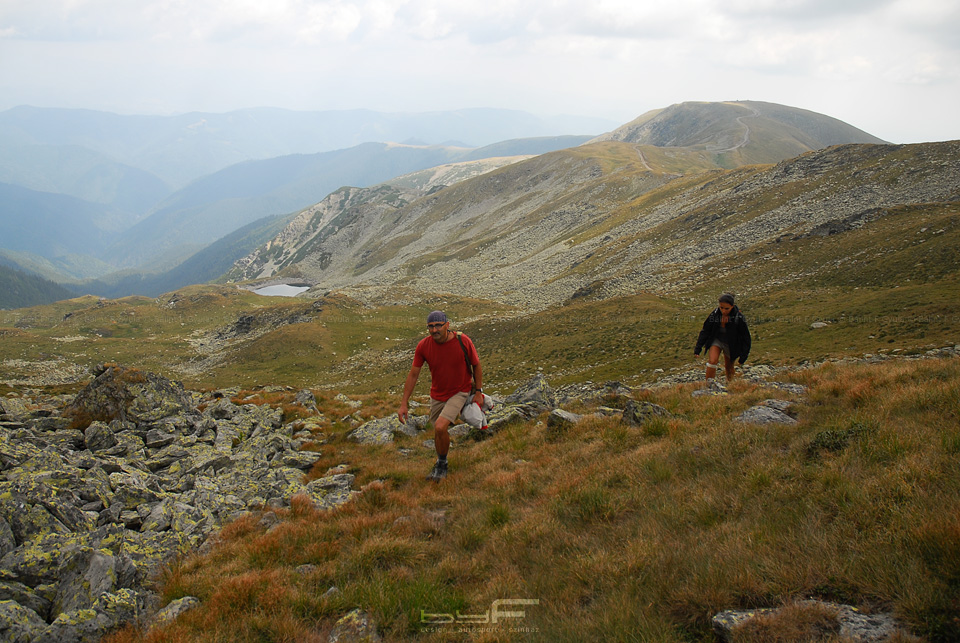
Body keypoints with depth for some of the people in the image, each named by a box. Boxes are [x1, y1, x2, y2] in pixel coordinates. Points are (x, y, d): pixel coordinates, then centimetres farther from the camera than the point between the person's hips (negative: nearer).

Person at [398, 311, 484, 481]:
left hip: (460, 392, -3)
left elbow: (476, 365, -4)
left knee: (440, 427, -21)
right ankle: (440, 464, 42)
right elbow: (413, 374, -7)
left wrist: (478, 392, -4)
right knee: (439, 432, 15)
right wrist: (404, 404, -8)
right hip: (437, 395, 3)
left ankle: (442, 464, 4)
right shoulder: (423, 346, -15)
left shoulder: (463, 341, -21)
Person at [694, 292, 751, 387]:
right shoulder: (714, 315, -18)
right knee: (712, 361, -22)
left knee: (729, 367, 13)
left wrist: (743, 357, -9)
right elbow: (705, 332, -5)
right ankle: (708, 385, -14)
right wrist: (697, 349, -7)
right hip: (716, 340, 1)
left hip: (731, 345, -1)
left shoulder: (739, 318, -23)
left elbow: (745, 337, -11)